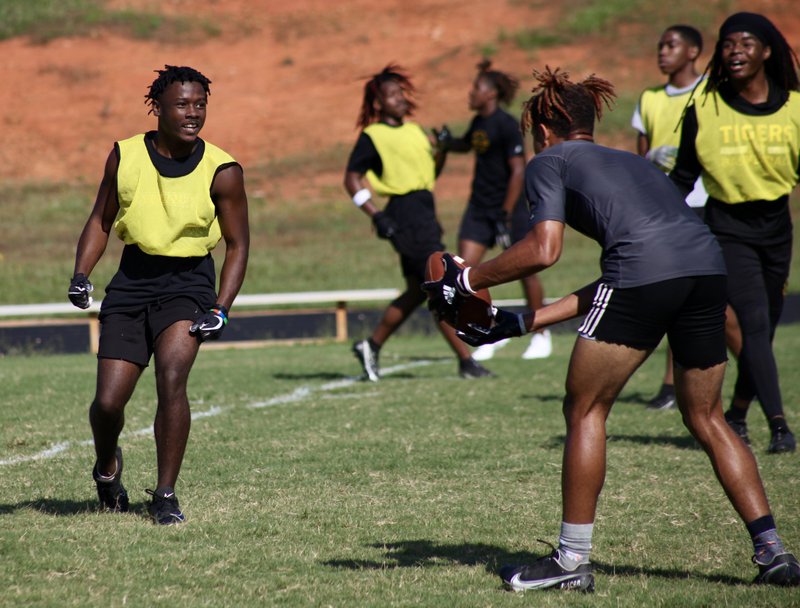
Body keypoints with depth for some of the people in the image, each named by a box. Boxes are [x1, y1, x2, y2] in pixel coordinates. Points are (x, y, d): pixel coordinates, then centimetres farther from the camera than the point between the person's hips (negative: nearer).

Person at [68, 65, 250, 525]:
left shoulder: (222, 171, -8)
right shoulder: (125, 156, -1)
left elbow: (238, 245, 0)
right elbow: (101, 219, 12)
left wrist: (221, 310, -9)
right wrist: (81, 274, -2)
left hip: (188, 282, -2)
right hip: (133, 278, 2)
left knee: (171, 378, -25)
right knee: (108, 402, -3)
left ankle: (166, 495, -9)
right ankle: (107, 465, 32)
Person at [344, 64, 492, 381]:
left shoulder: (414, 130, 18)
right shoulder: (372, 136, -5)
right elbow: (352, 179, -9)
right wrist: (376, 216, -16)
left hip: (424, 212, 9)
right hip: (404, 214, -9)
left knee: (417, 292, 13)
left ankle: (370, 346, 25)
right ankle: (466, 361, -9)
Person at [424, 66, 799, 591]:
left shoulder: (550, 161, 16)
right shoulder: (629, 161, 34)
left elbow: (543, 250, 0)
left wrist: (465, 281, 12)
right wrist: (520, 324, 35)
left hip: (646, 271, -7)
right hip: (708, 267, 7)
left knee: (585, 411, 10)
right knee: (705, 417, 21)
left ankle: (573, 560, 13)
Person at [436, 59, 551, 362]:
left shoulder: (506, 124, -15)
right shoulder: (478, 122, 8)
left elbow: (518, 171, -18)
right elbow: (466, 144, 31)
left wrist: (506, 215, -21)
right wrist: (447, 142, 7)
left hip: (509, 207, -7)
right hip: (479, 208, 7)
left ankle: (541, 334, 20)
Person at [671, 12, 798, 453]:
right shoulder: (703, 111, -5)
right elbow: (682, 178, 3)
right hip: (727, 228, -3)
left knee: (764, 330, 8)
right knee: (755, 322, -15)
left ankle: (736, 416, 26)